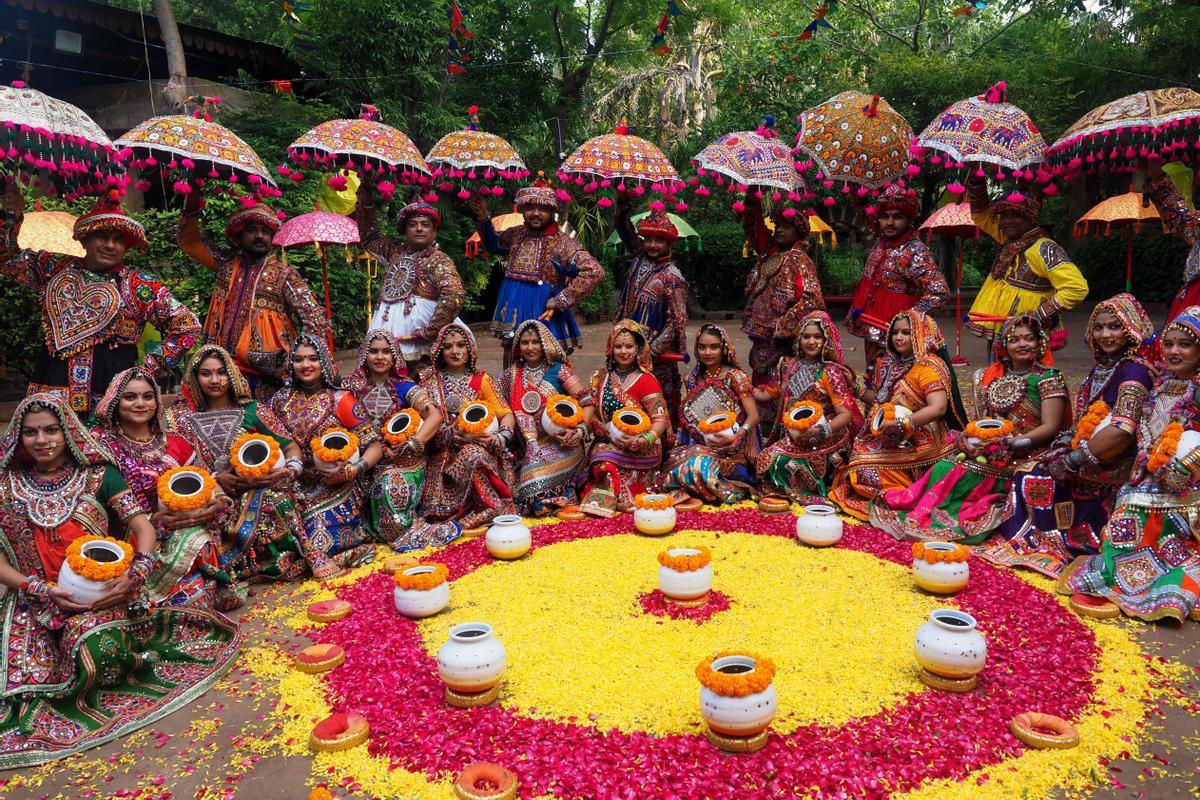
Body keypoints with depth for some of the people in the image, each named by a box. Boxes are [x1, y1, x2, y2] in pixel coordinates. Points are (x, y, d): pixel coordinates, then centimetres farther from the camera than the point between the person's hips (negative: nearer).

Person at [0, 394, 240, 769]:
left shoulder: (97, 474, 3)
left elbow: (144, 527, -3)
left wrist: (135, 573, -21)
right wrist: (44, 590, -14)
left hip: (100, 593, -2)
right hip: (33, 601, 2)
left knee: (99, 649, -31)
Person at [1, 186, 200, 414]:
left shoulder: (140, 286, 0)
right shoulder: (57, 268, 12)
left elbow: (187, 325, 0)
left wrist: (150, 368, -4)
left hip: (110, 390, -3)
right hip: (51, 383, 3)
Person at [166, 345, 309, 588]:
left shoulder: (252, 410, 10)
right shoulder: (182, 418, 12)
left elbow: (291, 446, 8)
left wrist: (291, 469, -14)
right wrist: (216, 479, -14)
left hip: (260, 492, 1)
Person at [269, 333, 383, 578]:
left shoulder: (341, 399, -2)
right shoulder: (282, 399, 9)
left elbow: (375, 445, -6)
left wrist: (351, 470, -23)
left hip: (336, 485, -4)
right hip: (297, 485, 4)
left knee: (316, 522, -29)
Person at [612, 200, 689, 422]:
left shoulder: (672, 277, -10)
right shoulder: (638, 262, 6)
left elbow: (677, 321, -13)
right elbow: (623, 227, 14)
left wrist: (653, 350, -17)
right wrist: (623, 201, 0)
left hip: (657, 353, -5)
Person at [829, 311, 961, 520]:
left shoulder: (929, 366, -11)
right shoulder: (892, 364, 14)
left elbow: (938, 408, -23)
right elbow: (879, 399, 19)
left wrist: (901, 423, -31)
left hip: (918, 441, -8)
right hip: (892, 438, 8)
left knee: (869, 461, -23)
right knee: (857, 451, -12)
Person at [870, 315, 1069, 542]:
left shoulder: (1048, 378, -3)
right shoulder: (993, 376, 14)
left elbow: (1050, 428, -10)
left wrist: (1011, 441, -21)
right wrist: (969, 435, -7)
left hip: (1023, 456, -5)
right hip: (989, 448, 5)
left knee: (959, 473, -26)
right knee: (945, 468, -23)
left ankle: (921, 517, -25)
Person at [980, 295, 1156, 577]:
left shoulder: (1134, 370, -16)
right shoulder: (1102, 366, 12)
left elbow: (1123, 429, -27)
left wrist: (1073, 461, -22)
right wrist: (1069, 439, 0)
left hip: (1112, 465, -8)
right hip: (1088, 453, 8)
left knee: (1031, 480, -16)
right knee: (1028, 472, -6)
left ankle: (1043, 544, 0)